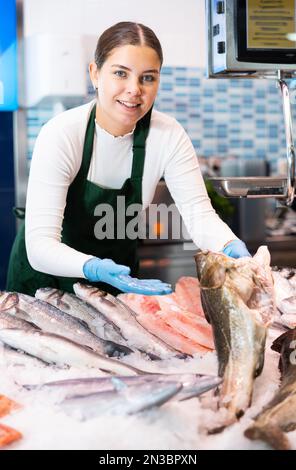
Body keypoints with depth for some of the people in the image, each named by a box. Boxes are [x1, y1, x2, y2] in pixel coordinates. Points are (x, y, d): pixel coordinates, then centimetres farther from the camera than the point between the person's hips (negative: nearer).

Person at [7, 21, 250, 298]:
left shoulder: (169, 136, -17)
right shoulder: (61, 135, -26)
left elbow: (198, 214, -19)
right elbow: (40, 245, -32)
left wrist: (231, 246, -40)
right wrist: (94, 268, -50)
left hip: (118, 270, 3)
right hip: (45, 273, -3)